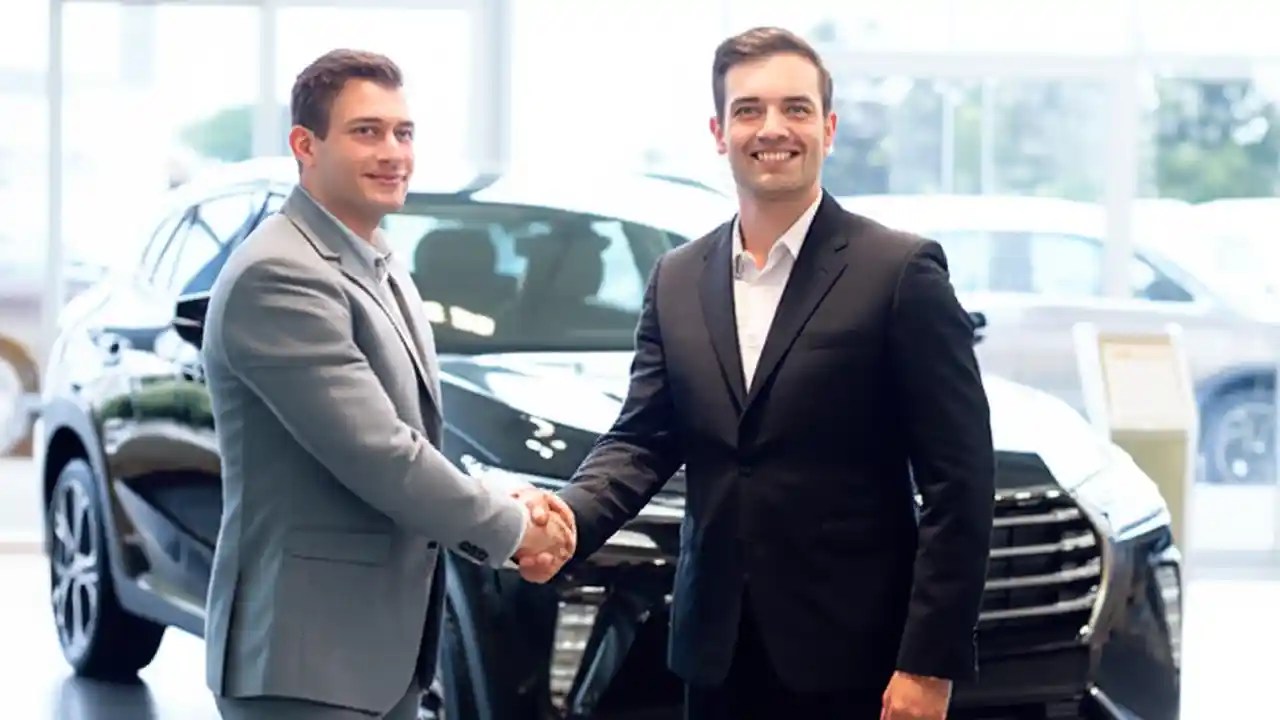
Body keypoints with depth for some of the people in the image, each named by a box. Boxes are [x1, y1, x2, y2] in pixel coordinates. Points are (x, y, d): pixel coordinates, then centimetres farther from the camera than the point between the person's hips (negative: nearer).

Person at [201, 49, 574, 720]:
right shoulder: (277, 278, -18)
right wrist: (508, 525, -10)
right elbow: (376, 455, -22)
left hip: (385, 644, 9)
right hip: (308, 655, -9)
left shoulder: (384, 273, 14)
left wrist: (494, 496, -1)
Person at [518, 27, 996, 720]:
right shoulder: (676, 280, 10)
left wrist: (930, 662, -14)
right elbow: (641, 440, 8)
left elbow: (960, 479, -9)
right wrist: (568, 520, -14)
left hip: (852, 659, -5)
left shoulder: (900, 272, -6)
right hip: (719, 652, 5)